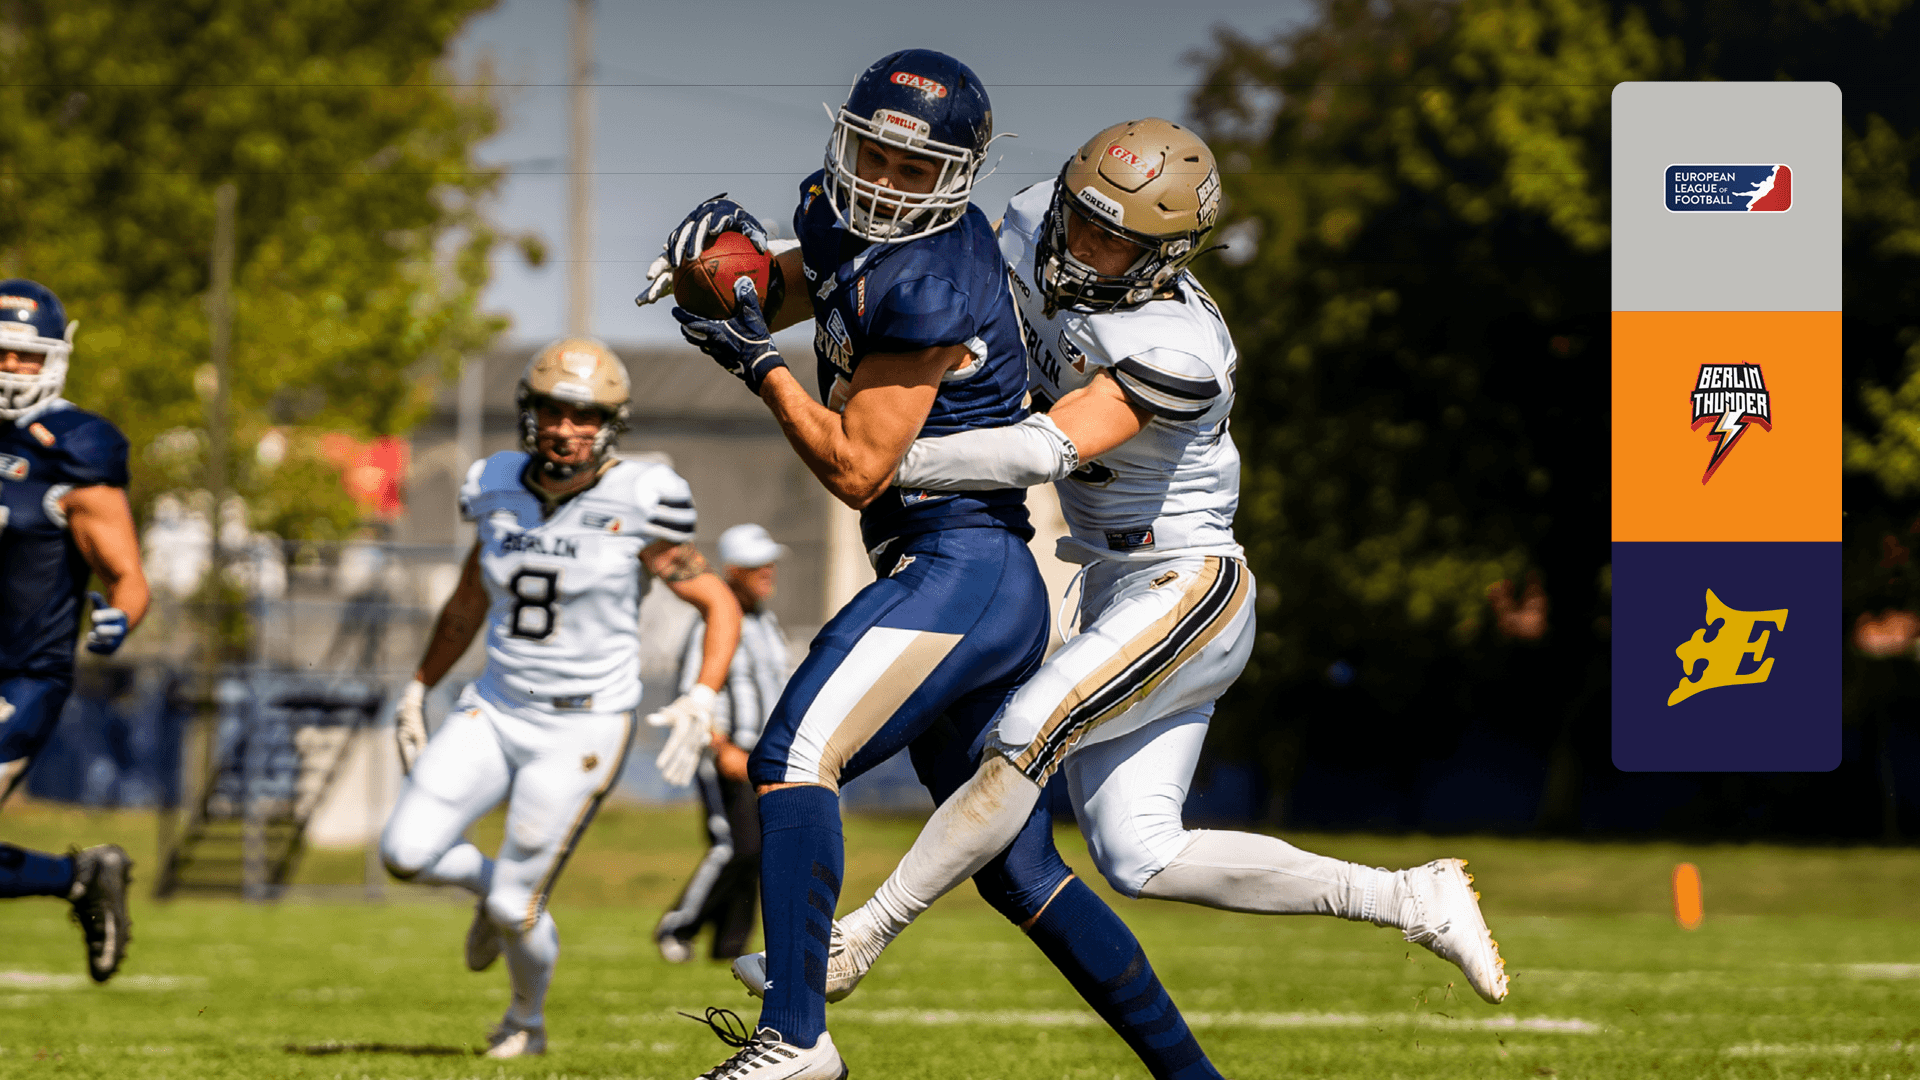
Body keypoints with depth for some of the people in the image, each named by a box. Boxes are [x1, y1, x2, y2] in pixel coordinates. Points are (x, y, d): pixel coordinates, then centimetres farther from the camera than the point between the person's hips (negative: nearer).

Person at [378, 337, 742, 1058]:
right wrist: (418, 690, 18)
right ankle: (492, 885, 24)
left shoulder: (636, 509, -13)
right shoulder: (502, 493, 1)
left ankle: (528, 1020, 28)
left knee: (514, 908, -4)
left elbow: (720, 606, -6)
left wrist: (701, 701, -20)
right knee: (406, 852, -10)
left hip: (582, 730, -5)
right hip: (495, 710, 5)